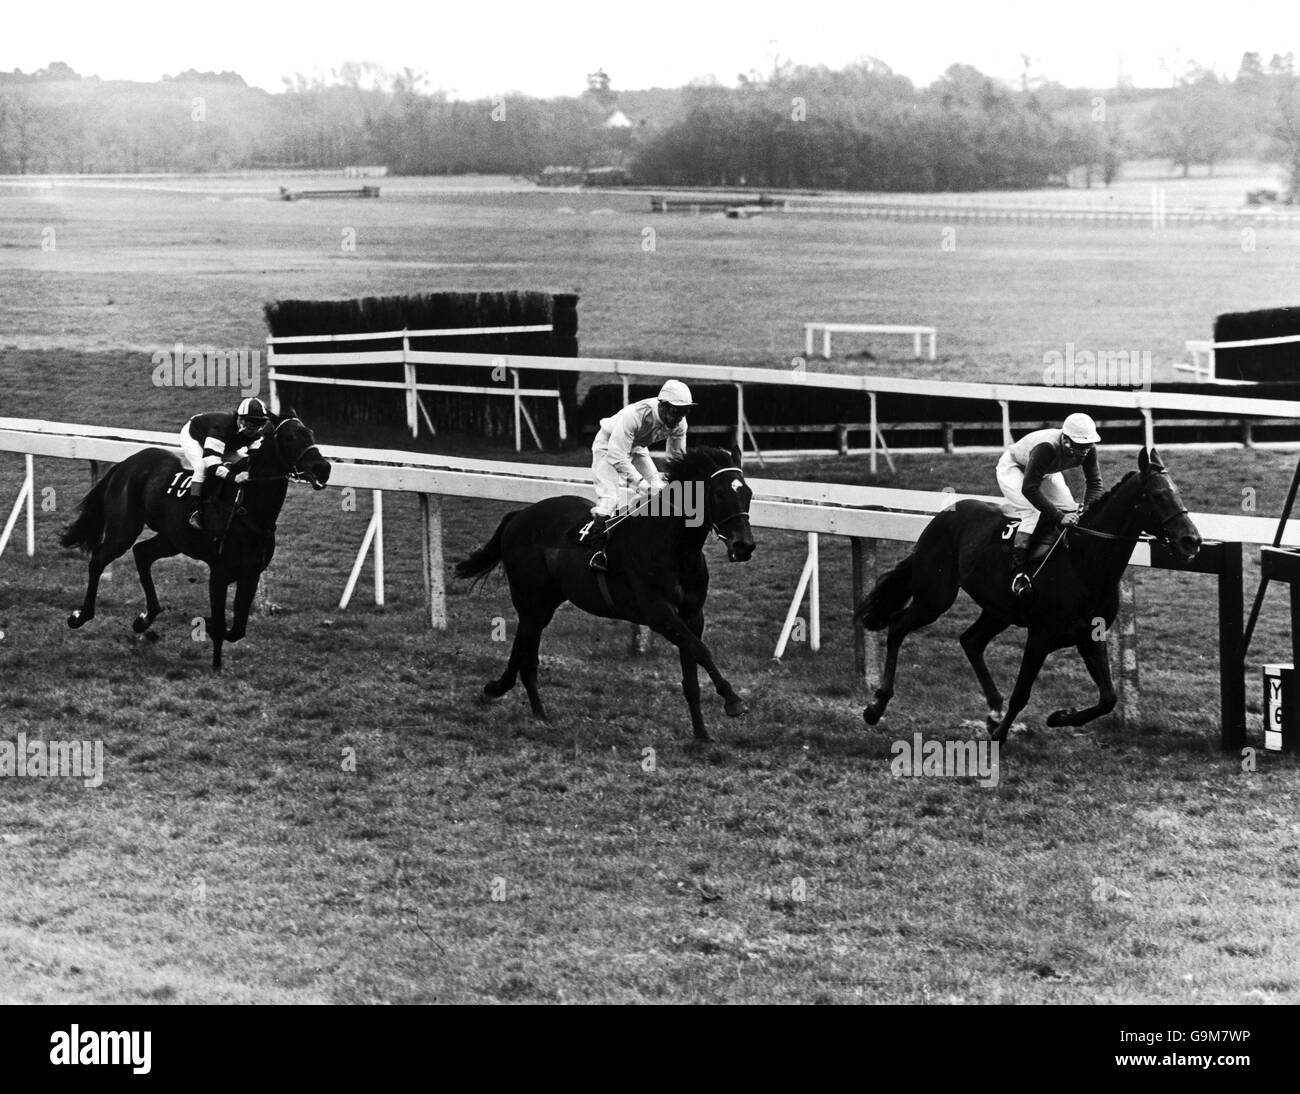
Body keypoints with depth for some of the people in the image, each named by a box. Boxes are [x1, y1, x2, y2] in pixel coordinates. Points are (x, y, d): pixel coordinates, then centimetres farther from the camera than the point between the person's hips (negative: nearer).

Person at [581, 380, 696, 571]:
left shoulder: (679, 423, -20)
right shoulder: (634, 415, -41)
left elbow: (677, 458, -4)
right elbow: (616, 456, -40)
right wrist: (641, 482, -44)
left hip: (637, 448, 7)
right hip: (608, 446, -7)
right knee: (610, 498, -21)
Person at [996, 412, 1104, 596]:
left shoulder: (1088, 450, -25)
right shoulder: (1046, 448, -44)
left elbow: (1095, 483, -14)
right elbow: (1029, 488, -44)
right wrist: (1059, 517, -47)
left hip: (1046, 472, 7)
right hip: (1013, 468, -7)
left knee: (1071, 511, -7)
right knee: (1033, 511, -27)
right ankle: (1018, 571, -28)